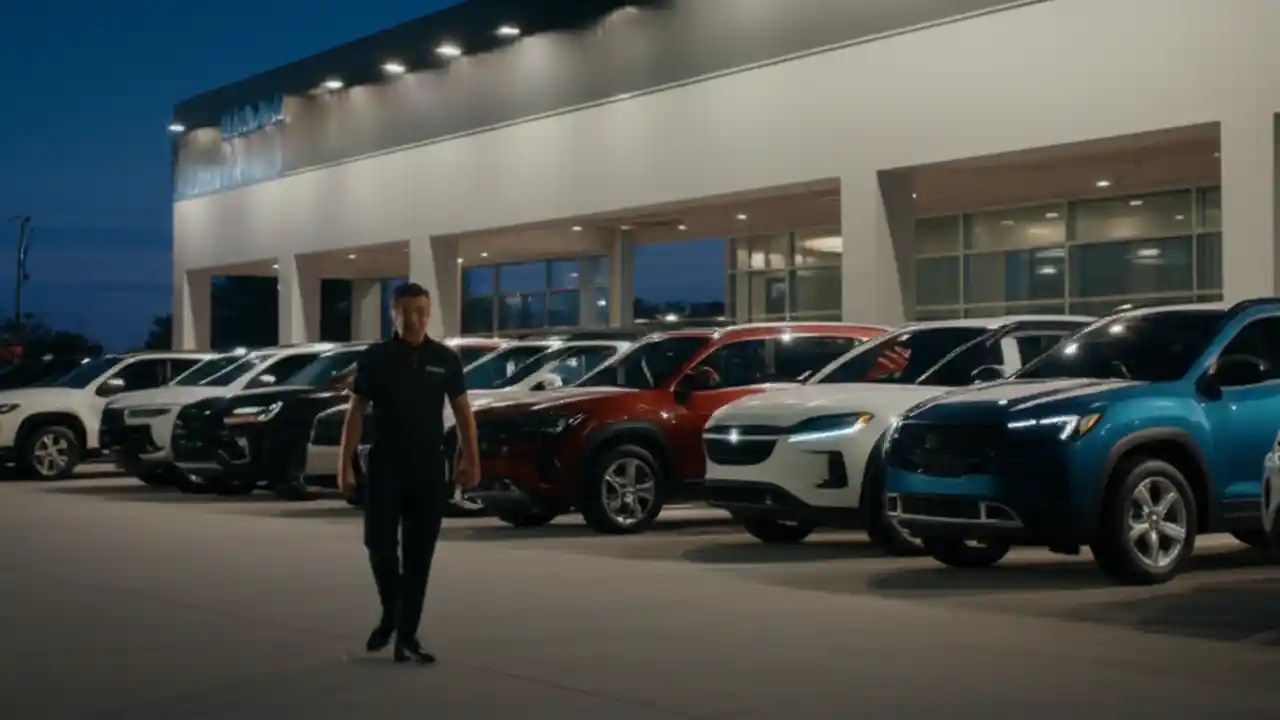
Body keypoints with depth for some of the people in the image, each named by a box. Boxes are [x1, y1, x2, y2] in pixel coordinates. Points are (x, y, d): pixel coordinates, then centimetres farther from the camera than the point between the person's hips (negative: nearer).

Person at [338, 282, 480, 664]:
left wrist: (471, 459, -1)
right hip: (385, 466, -1)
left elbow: (462, 411, 8)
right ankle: (390, 614, 21)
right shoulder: (375, 357, 0)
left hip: (429, 468, 1)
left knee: (419, 555, 2)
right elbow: (356, 412, 2)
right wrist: (345, 463, -4)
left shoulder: (445, 358, 4)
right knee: (380, 545, -6)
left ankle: (407, 638, 8)